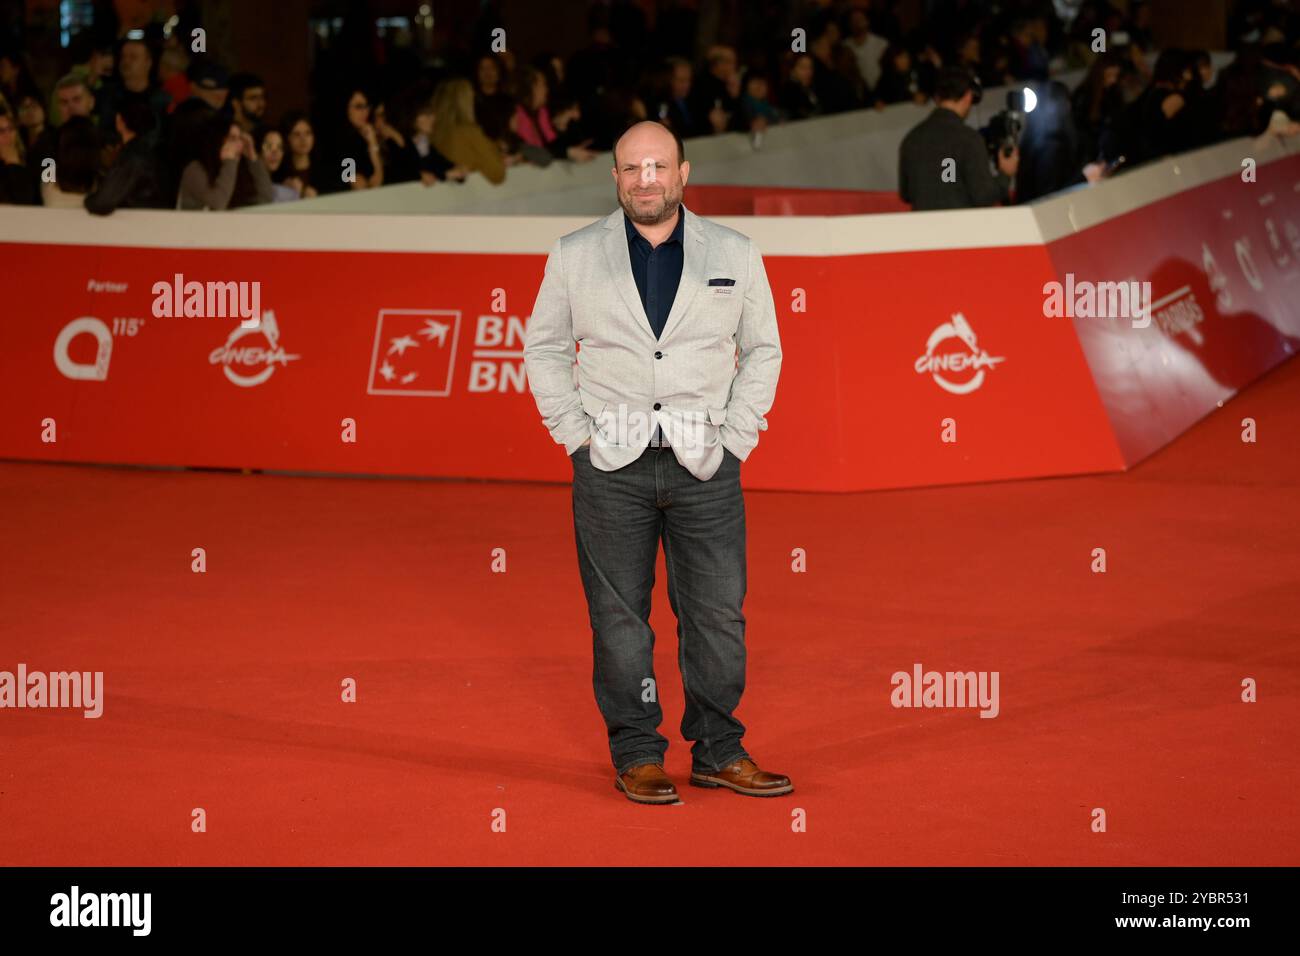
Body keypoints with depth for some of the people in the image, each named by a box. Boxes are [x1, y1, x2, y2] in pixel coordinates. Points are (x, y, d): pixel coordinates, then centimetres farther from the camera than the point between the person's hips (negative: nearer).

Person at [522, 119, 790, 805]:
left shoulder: (736, 254, 6)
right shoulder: (574, 256, 4)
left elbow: (762, 349, 12)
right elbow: (542, 345, 11)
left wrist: (735, 437, 2)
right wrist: (575, 433, 1)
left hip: (705, 465, 1)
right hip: (611, 466, -1)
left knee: (718, 612, 2)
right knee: (619, 615, 3)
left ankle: (719, 753, 14)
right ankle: (637, 755, 12)